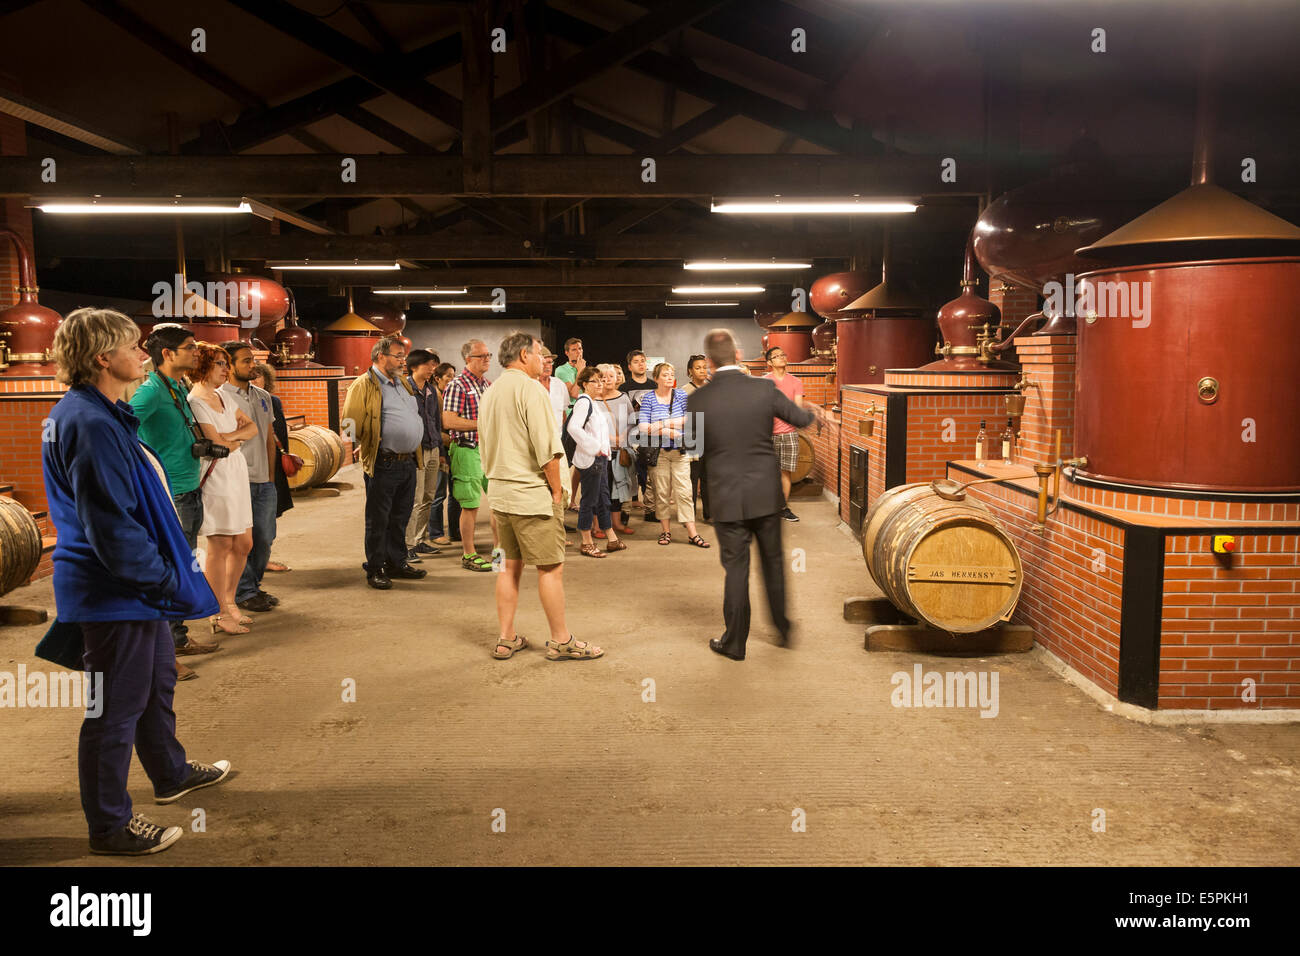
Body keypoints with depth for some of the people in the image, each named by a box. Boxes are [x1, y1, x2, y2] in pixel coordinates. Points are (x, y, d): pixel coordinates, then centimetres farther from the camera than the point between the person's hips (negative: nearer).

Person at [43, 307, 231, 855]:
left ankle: (171, 774, 45)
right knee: (117, 708, 4)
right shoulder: (92, 425, -24)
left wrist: (167, 572, 18)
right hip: (114, 592, -11)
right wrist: (167, 579, -18)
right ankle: (110, 827, 20)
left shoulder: (97, 414, 10)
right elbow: (110, 527, -27)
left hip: (135, 585, 11)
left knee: (158, 680, 25)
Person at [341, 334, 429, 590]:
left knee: (400, 518, 16)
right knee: (378, 520, 2)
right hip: (383, 465, -7)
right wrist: (371, 443, -12)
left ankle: (397, 563, 27)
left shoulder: (403, 383, 18)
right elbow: (351, 423, -12)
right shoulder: (364, 385, -8)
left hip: (408, 462, 7)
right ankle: (375, 570, 10)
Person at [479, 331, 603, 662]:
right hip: (532, 494, -8)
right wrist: (556, 488, -9)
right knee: (551, 568, 1)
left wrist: (499, 479, 19)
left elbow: (486, 446, 16)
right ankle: (561, 641, 9)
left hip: (500, 493, 8)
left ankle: (506, 640, 19)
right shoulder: (530, 389, -14)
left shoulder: (490, 393, 11)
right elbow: (547, 448, -19)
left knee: (510, 565, 15)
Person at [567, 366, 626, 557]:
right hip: (589, 459, -10)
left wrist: (604, 449, 13)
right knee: (589, 500, -3)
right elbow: (573, 427, -26)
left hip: (600, 458, 10)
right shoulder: (583, 402, -13)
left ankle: (612, 540, 21)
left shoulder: (594, 403, 17)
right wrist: (594, 447, -22)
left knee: (603, 498, 14)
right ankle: (587, 543, 6)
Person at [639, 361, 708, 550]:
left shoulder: (681, 395, 6)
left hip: (680, 450, 1)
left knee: (684, 491, -3)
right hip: (658, 451, 0)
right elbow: (643, 427, -7)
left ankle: (692, 533, -1)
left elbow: (690, 419, -8)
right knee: (661, 491, 4)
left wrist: (661, 424, -12)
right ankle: (665, 530, 15)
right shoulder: (648, 398, 1)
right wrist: (668, 431, -15)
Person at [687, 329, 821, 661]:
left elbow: (692, 449, 1)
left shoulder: (697, 401, -11)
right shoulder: (763, 389, -8)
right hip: (766, 493, 1)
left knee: (736, 568, 8)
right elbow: (801, 419, 6)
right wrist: (813, 412, 29)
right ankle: (783, 628, 32)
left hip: (727, 498, -1)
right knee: (773, 561, 19)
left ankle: (734, 642, 18)